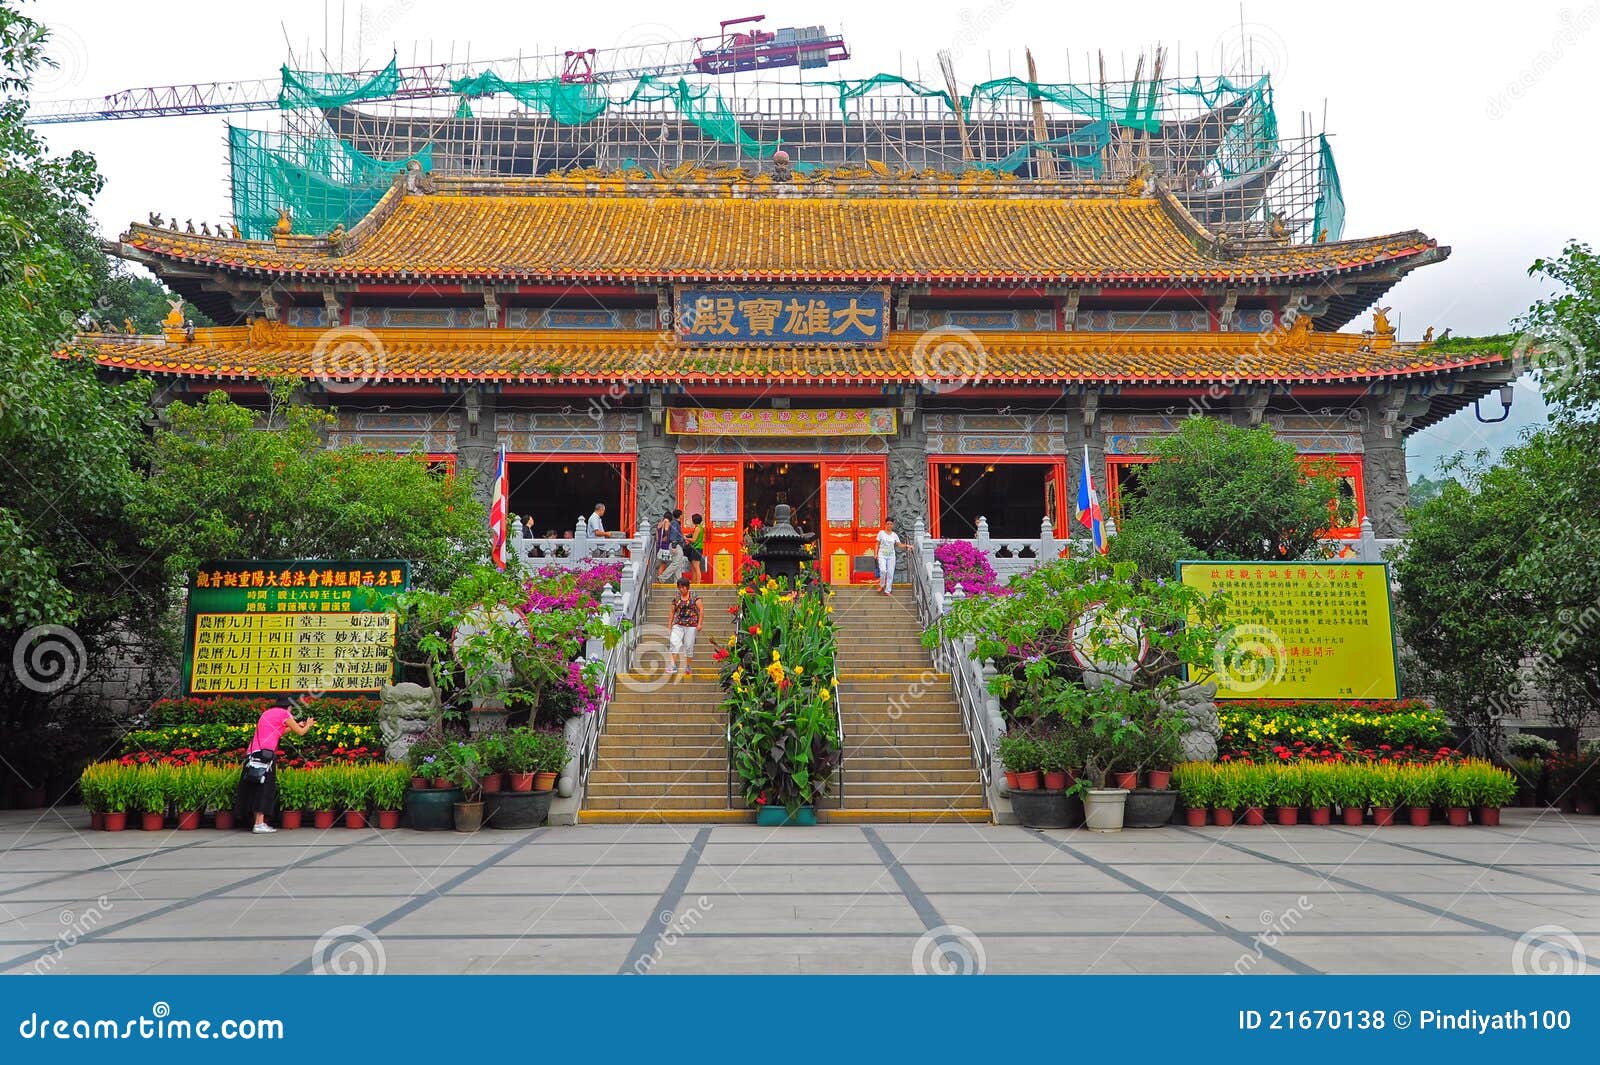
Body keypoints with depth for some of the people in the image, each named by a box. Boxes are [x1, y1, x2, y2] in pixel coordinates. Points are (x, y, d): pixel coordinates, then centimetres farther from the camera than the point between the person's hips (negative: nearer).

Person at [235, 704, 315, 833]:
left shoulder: (267, 712, 23)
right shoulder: (283, 713, 0)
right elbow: (300, 732, 5)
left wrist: (297, 725, 41)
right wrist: (308, 725, 25)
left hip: (252, 753, 8)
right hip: (265, 754, -8)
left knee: (255, 788, 8)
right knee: (265, 788, -7)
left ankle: (258, 822, 7)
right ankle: (259, 824, -12)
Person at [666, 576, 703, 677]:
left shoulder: (694, 597, 0)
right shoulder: (676, 598, 8)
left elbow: (701, 610, -2)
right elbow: (672, 612, 14)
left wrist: (699, 623, -10)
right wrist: (669, 626, 11)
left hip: (691, 625, -2)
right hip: (678, 625, 2)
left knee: (689, 646, 2)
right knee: (674, 643, -17)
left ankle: (688, 667, 16)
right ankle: (673, 666, -21)